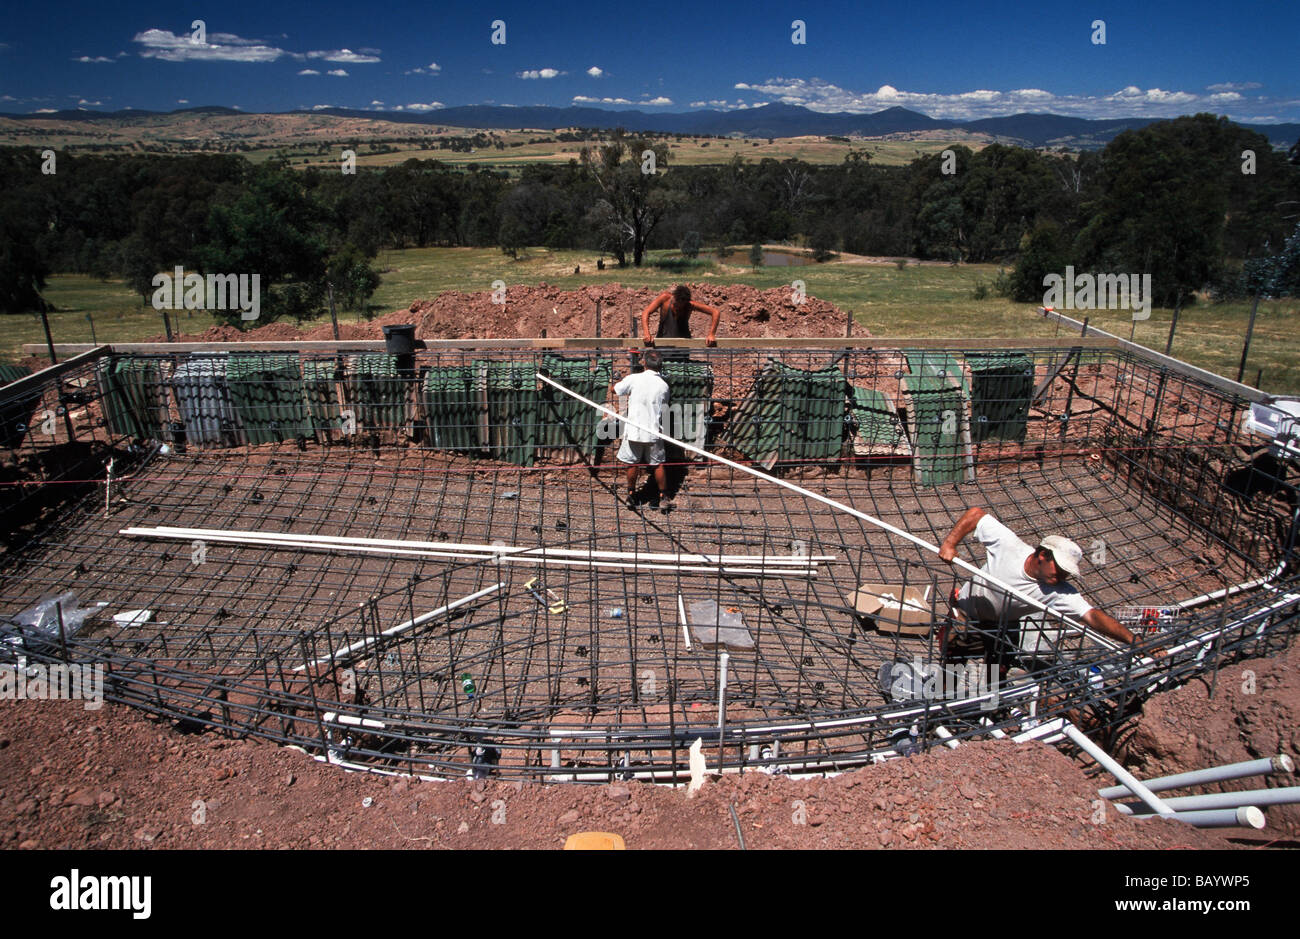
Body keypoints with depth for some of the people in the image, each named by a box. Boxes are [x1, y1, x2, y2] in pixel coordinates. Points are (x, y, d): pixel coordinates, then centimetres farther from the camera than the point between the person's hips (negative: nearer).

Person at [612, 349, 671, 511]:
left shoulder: (634, 378, -9)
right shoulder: (663, 385, -1)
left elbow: (615, 390, 7)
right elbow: (664, 411, 9)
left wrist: (628, 376, 21)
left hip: (634, 431, -2)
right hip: (654, 431, 2)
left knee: (632, 464, 12)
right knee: (657, 465, 12)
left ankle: (631, 496, 24)